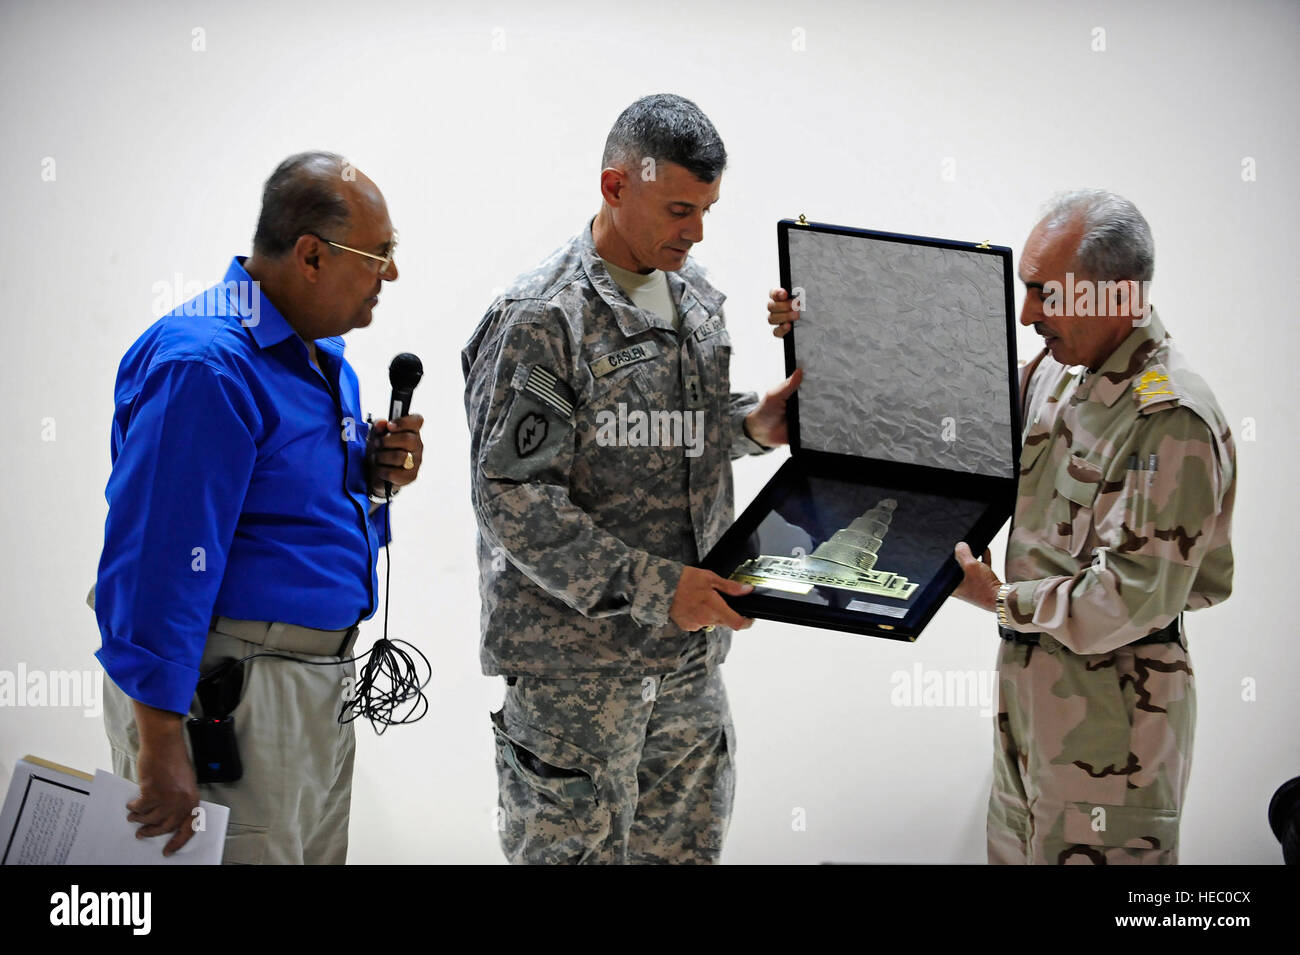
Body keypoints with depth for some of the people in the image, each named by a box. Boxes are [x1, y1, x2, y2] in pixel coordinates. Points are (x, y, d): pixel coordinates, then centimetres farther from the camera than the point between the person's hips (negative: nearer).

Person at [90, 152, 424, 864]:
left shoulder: (321, 352, 12)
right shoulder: (206, 363, -20)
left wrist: (374, 474, 1)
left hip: (320, 680, 10)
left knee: (317, 853, 19)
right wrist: (160, 741, -26)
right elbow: (156, 559, -25)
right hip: (229, 696, -10)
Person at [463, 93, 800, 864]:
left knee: (688, 844, 17)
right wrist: (654, 587, -23)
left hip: (691, 646, 7)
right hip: (577, 655, -7)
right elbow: (512, 498, -19)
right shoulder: (542, 317, -15)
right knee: (577, 847, 4)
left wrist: (749, 424, 1)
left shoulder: (697, 296, 9)